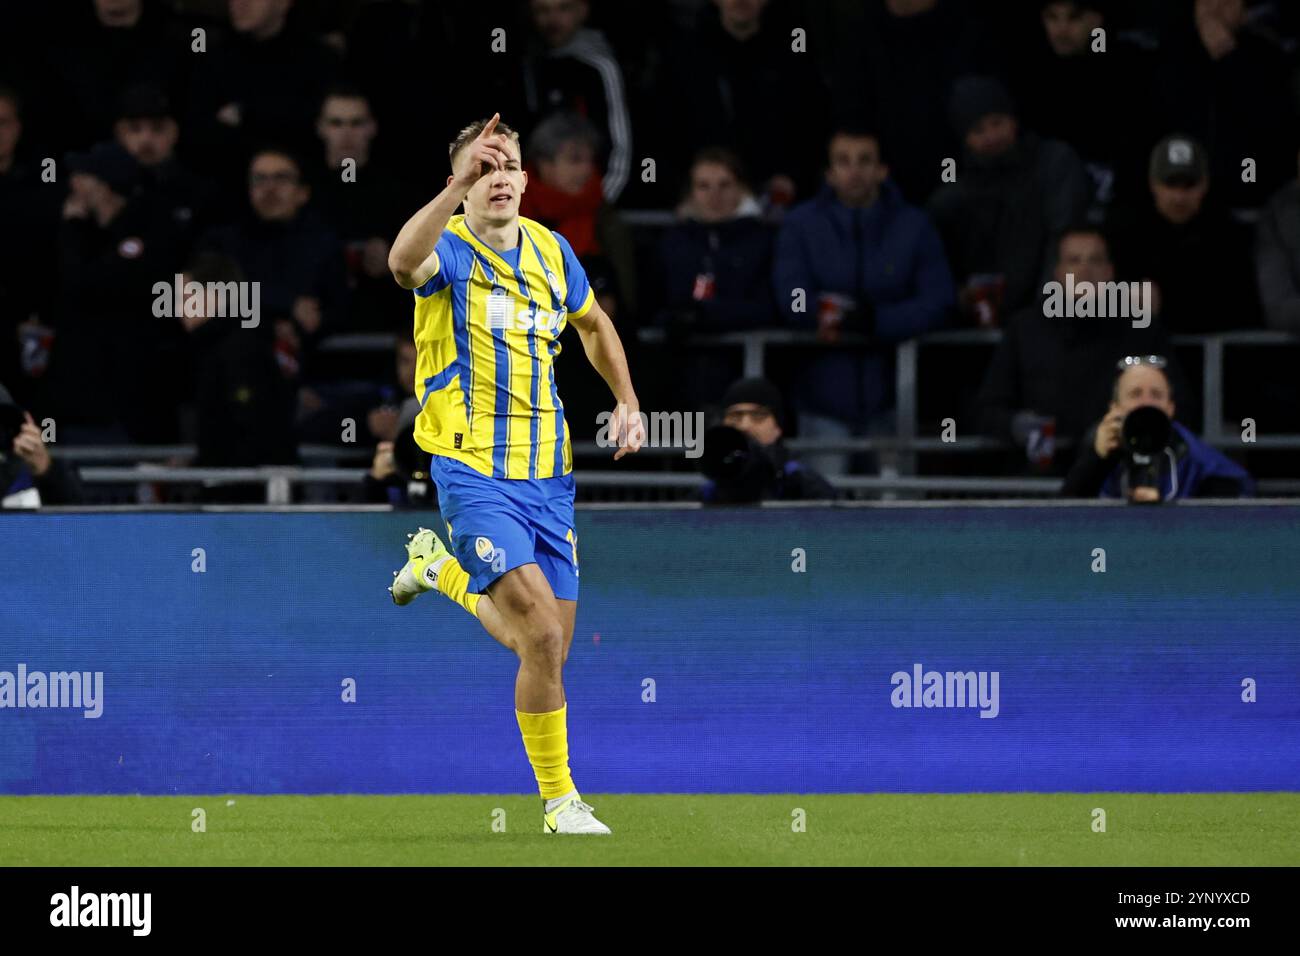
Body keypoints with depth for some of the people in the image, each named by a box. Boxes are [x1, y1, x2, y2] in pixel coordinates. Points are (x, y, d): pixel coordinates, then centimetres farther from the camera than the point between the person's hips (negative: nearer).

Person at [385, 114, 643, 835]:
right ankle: (559, 799, -5)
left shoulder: (551, 251, 9)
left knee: (546, 649, 11)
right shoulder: (450, 249, -9)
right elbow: (404, 263, -36)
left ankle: (442, 568, 39)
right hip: (473, 471, -6)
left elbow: (593, 323, 29)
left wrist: (627, 401, 19)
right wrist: (458, 185, -47)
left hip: (547, 472, 6)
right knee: (543, 635, -19)